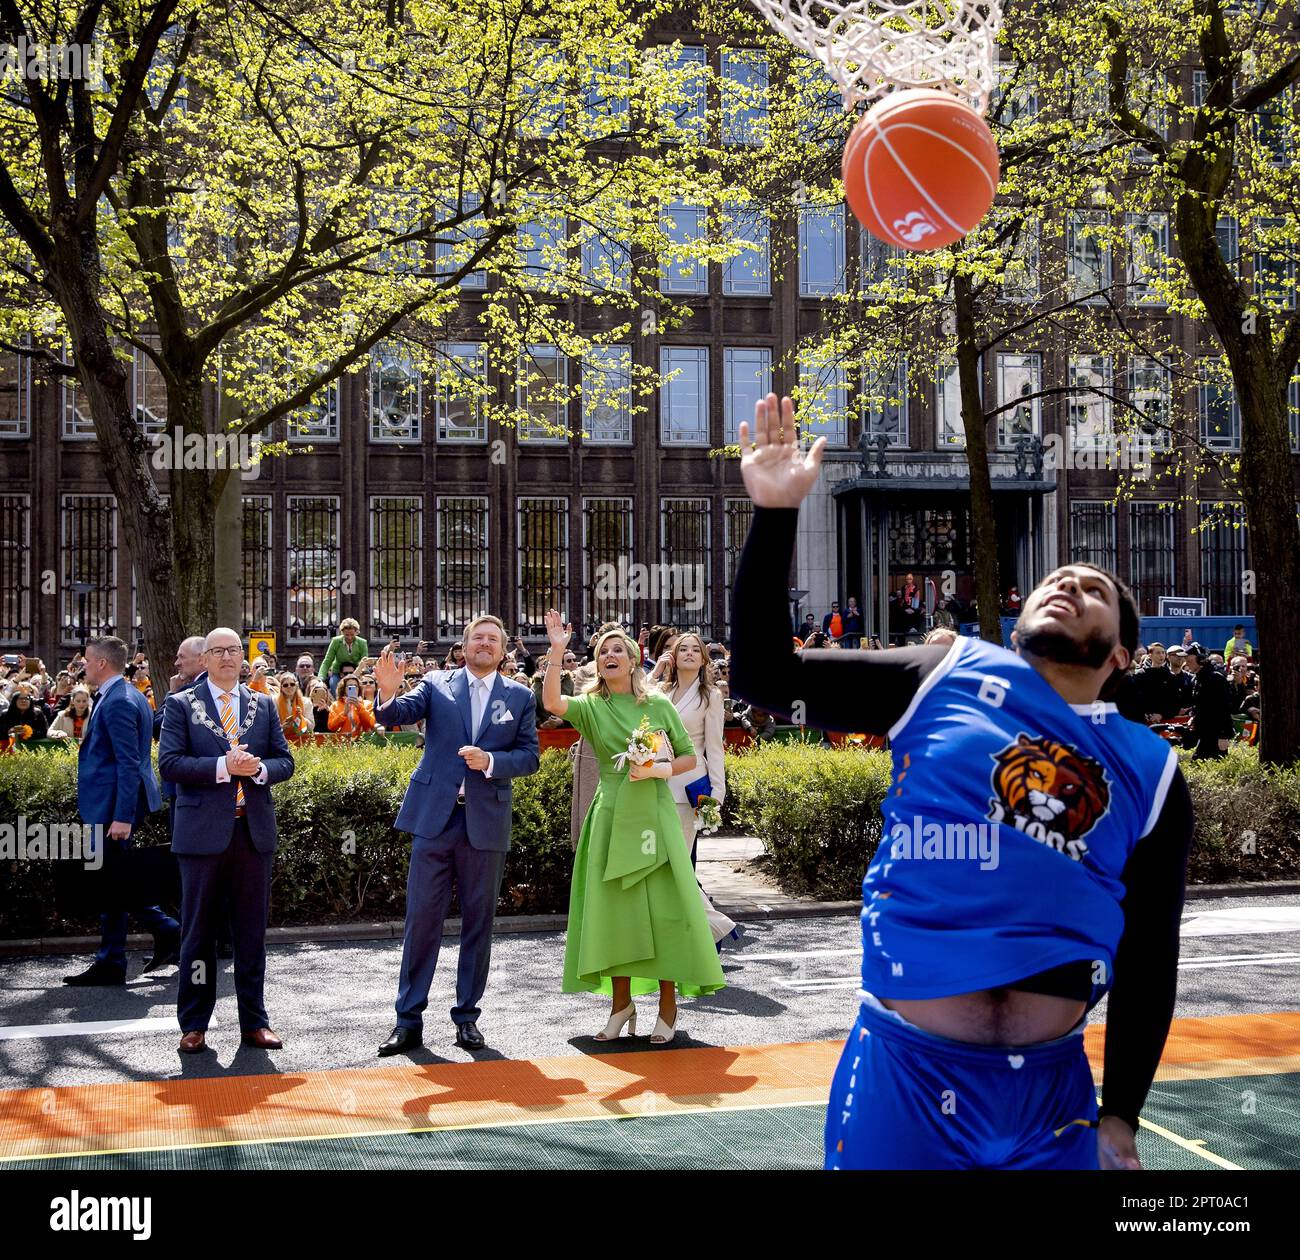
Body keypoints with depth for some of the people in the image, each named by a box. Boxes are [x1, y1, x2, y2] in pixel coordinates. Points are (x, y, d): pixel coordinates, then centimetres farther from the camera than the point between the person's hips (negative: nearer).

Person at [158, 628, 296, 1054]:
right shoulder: (180, 705, 2)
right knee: (199, 931, 5)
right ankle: (194, 1025, 15)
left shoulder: (263, 706, 12)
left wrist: (259, 769, -12)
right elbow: (169, 763, -8)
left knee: (252, 931, 8)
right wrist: (224, 766, -18)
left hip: (254, 831, 3)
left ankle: (254, 1022, 16)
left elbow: (285, 761, 10)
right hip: (203, 832, -3)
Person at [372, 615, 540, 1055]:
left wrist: (491, 761, -15)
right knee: (421, 919, 3)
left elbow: (530, 755, 3)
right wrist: (388, 693, -33)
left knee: (478, 923, 9)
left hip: (486, 823, 1)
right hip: (435, 819, -1)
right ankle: (408, 1019, 11)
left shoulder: (520, 696, 6)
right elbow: (399, 714, -12)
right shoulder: (437, 684, 3)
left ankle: (467, 1017, 21)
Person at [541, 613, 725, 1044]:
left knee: (665, 907, -3)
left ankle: (668, 1007, 9)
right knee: (614, 908, 4)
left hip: (653, 815, -1)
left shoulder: (658, 704, 5)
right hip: (612, 818, 1)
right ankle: (622, 1003, 18)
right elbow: (552, 702, -16)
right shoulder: (591, 707, 5)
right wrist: (557, 653, -22)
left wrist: (661, 769, -10)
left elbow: (689, 757, 8)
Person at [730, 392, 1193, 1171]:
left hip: (1053, 1087, 2)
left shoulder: (1152, 773, 7)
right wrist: (778, 511, -11)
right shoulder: (947, 679, 2)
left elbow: (1147, 957, 11)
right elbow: (765, 676, -3)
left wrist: (1121, 1117, 9)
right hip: (906, 1070, -2)